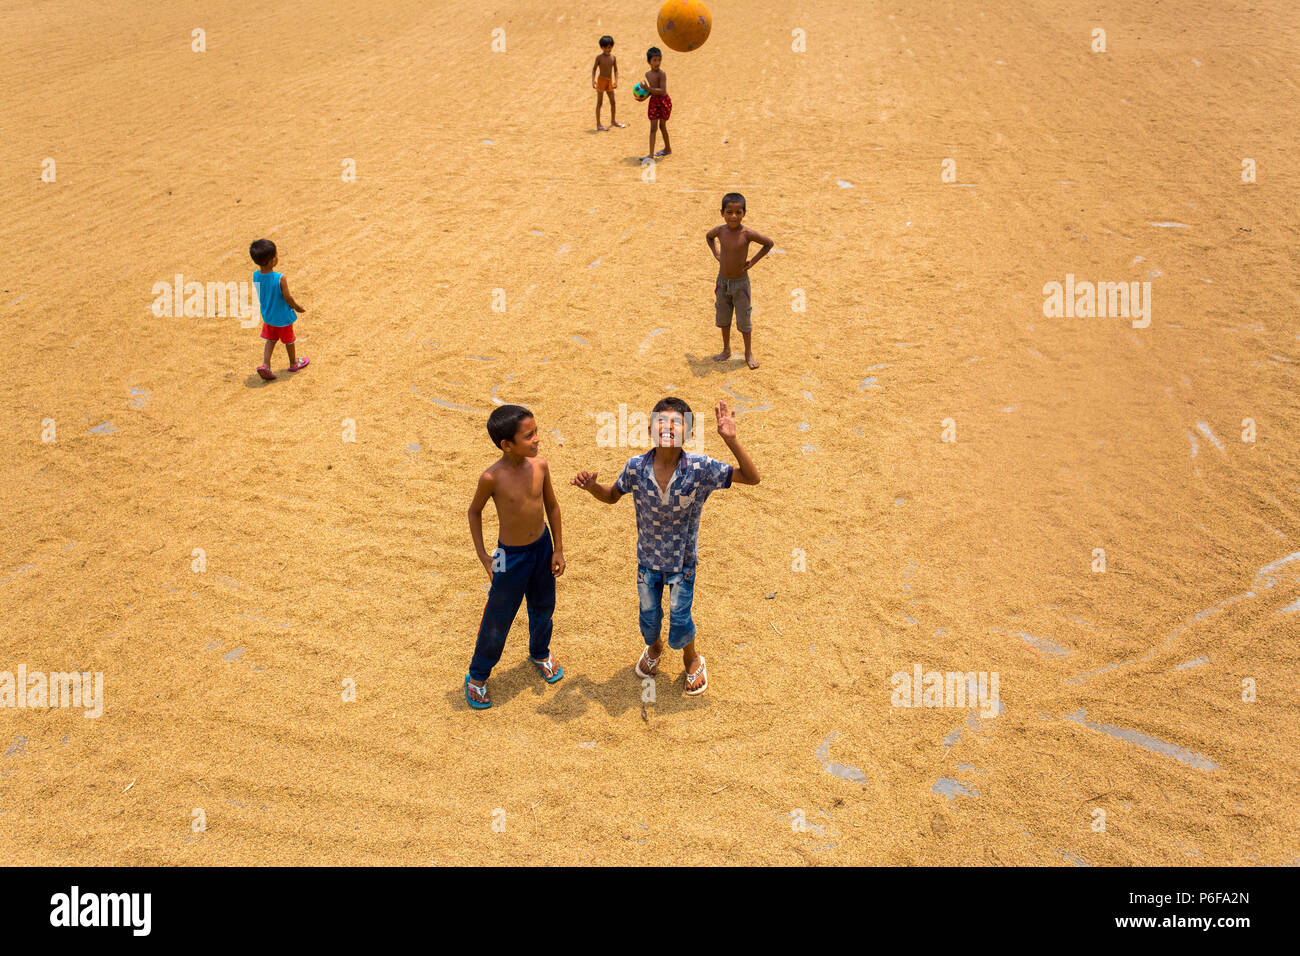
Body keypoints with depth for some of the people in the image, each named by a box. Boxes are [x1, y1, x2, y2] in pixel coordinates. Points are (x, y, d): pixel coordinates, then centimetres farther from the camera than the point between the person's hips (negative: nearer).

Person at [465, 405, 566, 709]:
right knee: (498, 619, 8)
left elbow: (552, 505, 2)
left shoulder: (539, 466, -13)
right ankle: (477, 675, 31)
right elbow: (475, 511, -6)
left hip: (542, 546, 4)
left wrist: (558, 548, 5)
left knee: (543, 607, 24)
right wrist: (483, 556, -7)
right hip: (511, 555, -4)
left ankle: (540, 653, 53)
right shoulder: (492, 477, -24)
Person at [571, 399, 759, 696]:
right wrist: (591, 486, -23)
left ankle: (692, 658, 46)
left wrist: (731, 439, -37)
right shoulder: (636, 467, -19)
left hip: (682, 561, -2)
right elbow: (611, 496, 0)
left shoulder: (700, 468, -25)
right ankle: (653, 648, 57)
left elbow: (752, 477, -25)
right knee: (649, 618, 21)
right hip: (648, 559, 2)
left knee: (679, 621, 10)